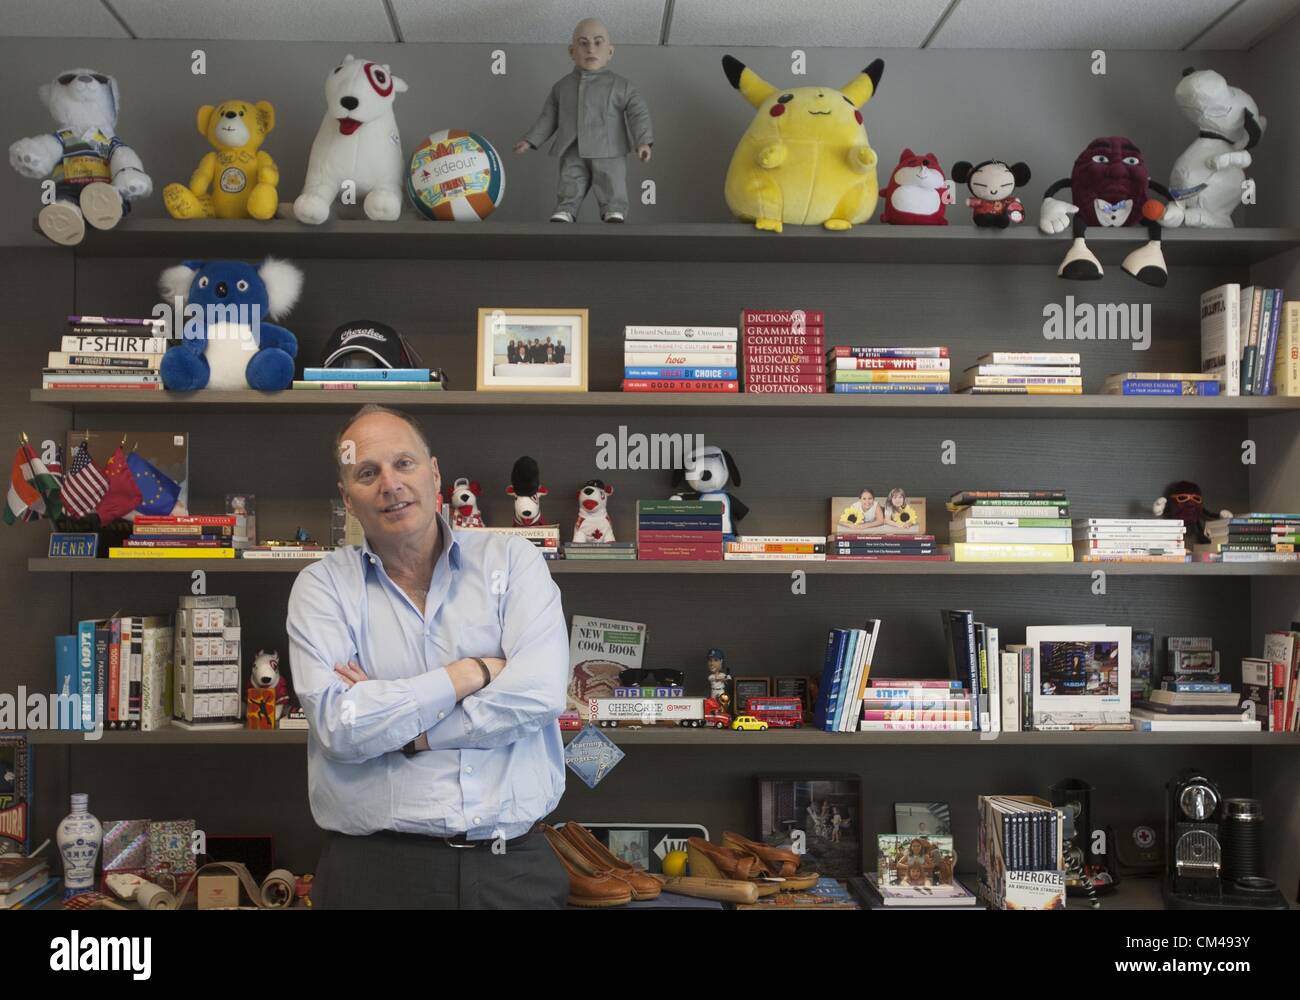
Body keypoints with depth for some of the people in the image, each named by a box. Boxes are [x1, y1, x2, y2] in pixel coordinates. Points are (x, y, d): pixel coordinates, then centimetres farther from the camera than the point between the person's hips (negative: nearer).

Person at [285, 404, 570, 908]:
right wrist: (473, 673, -10)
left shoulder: (512, 560, 2)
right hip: (376, 867, -1)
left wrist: (393, 725, -11)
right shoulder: (322, 586, 1)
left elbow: (538, 693, -12)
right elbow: (337, 725, -13)